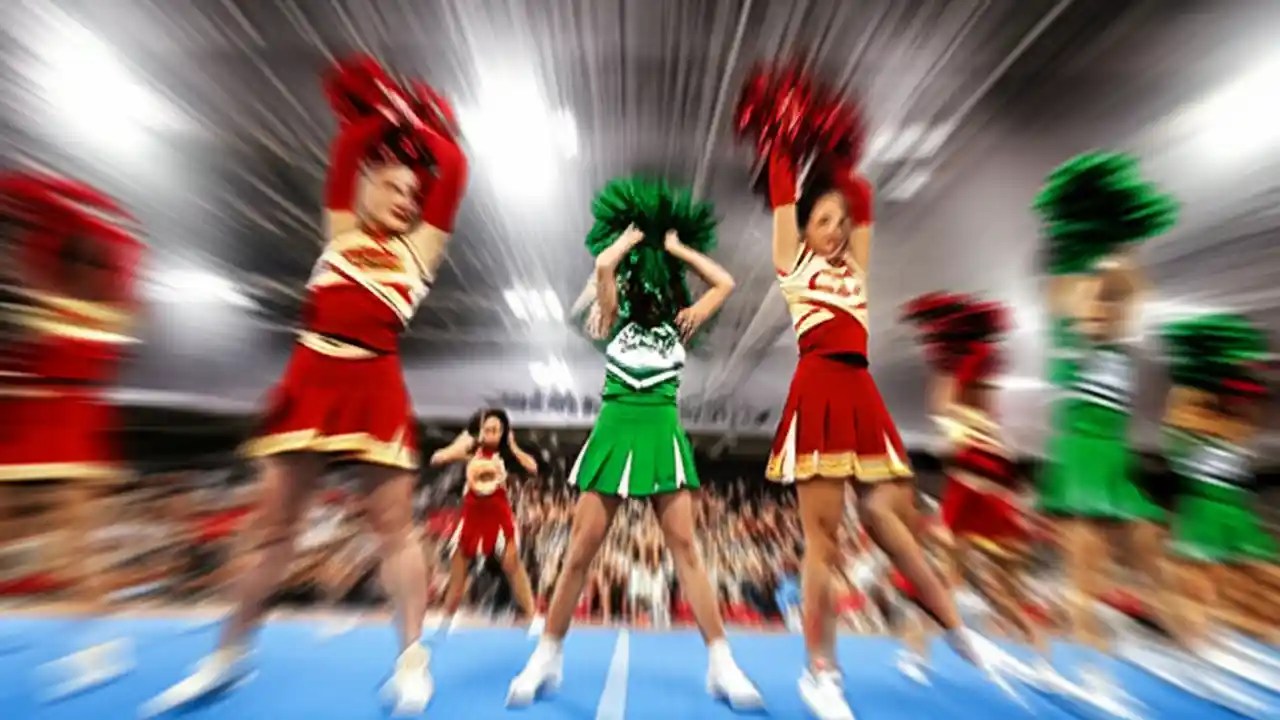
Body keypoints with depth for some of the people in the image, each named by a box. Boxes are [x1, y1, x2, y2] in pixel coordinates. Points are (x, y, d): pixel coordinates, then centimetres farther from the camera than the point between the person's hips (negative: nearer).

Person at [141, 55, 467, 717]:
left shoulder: (418, 249, 11)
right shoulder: (340, 231, 17)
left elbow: (453, 173, 10)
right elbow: (348, 150, 13)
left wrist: (421, 130, 25)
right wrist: (381, 115, 23)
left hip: (374, 387, -2)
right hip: (310, 379, 3)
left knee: (393, 526, 0)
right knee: (273, 524, 13)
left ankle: (412, 658, 12)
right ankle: (227, 655, 33)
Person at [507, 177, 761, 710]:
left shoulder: (678, 326, 10)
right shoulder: (615, 322, 6)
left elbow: (724, 282, 5)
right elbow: (603, 265, -9)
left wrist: (675, 247, 13)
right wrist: (633, 235, 10)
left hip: (663, 438, 1)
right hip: (615, 433, 0)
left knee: (685, 548, 3)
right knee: (580, 552, 5)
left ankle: (721, 665, 18)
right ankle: (548, 656, 27)